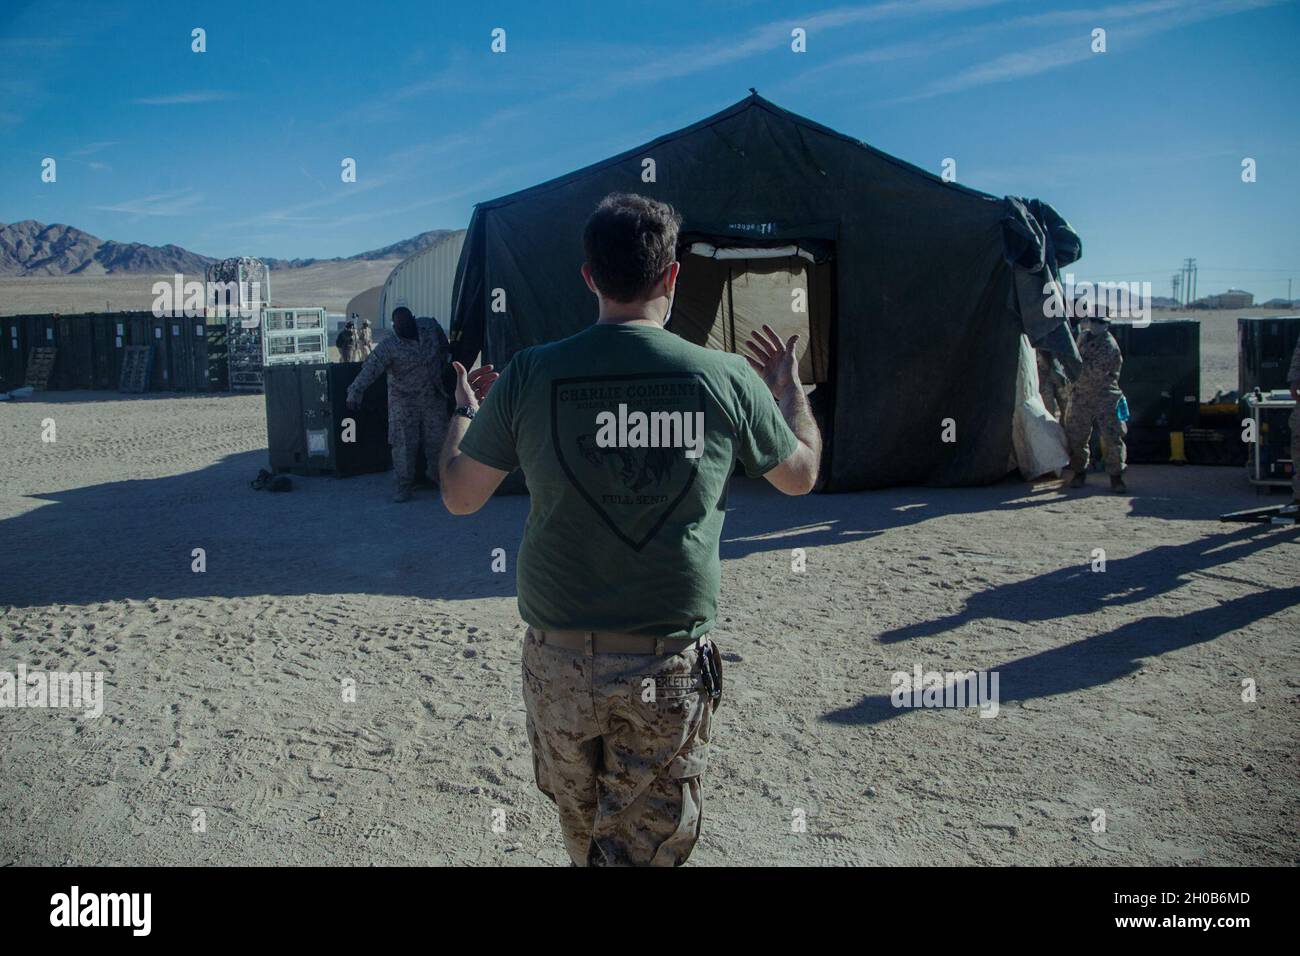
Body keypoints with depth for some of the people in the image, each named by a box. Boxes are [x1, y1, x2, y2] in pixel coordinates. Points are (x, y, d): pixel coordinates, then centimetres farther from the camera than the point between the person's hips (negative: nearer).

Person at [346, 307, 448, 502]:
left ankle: (439, 477, 27)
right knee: (404, 444, -5)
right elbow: (370, 369, -18)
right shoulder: (388, 346, -8)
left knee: (437, 441, 7)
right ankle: (404, 486, 4)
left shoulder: (431, 337, 6)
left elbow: (444, 359, 23)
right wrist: (355, 392, -31)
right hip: (404, 402, -3)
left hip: (434, 399, 4)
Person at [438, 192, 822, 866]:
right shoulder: (727, 377, -7)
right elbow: (801, 474, 10)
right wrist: (790, 389, 30)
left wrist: (463, 412, 25)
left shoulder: (528, 375, -7)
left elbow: (458, 496, 5)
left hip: (559, 660, 2)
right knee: (646, 850, 12)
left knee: (583, 838, 24)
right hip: (672, 665, -1)